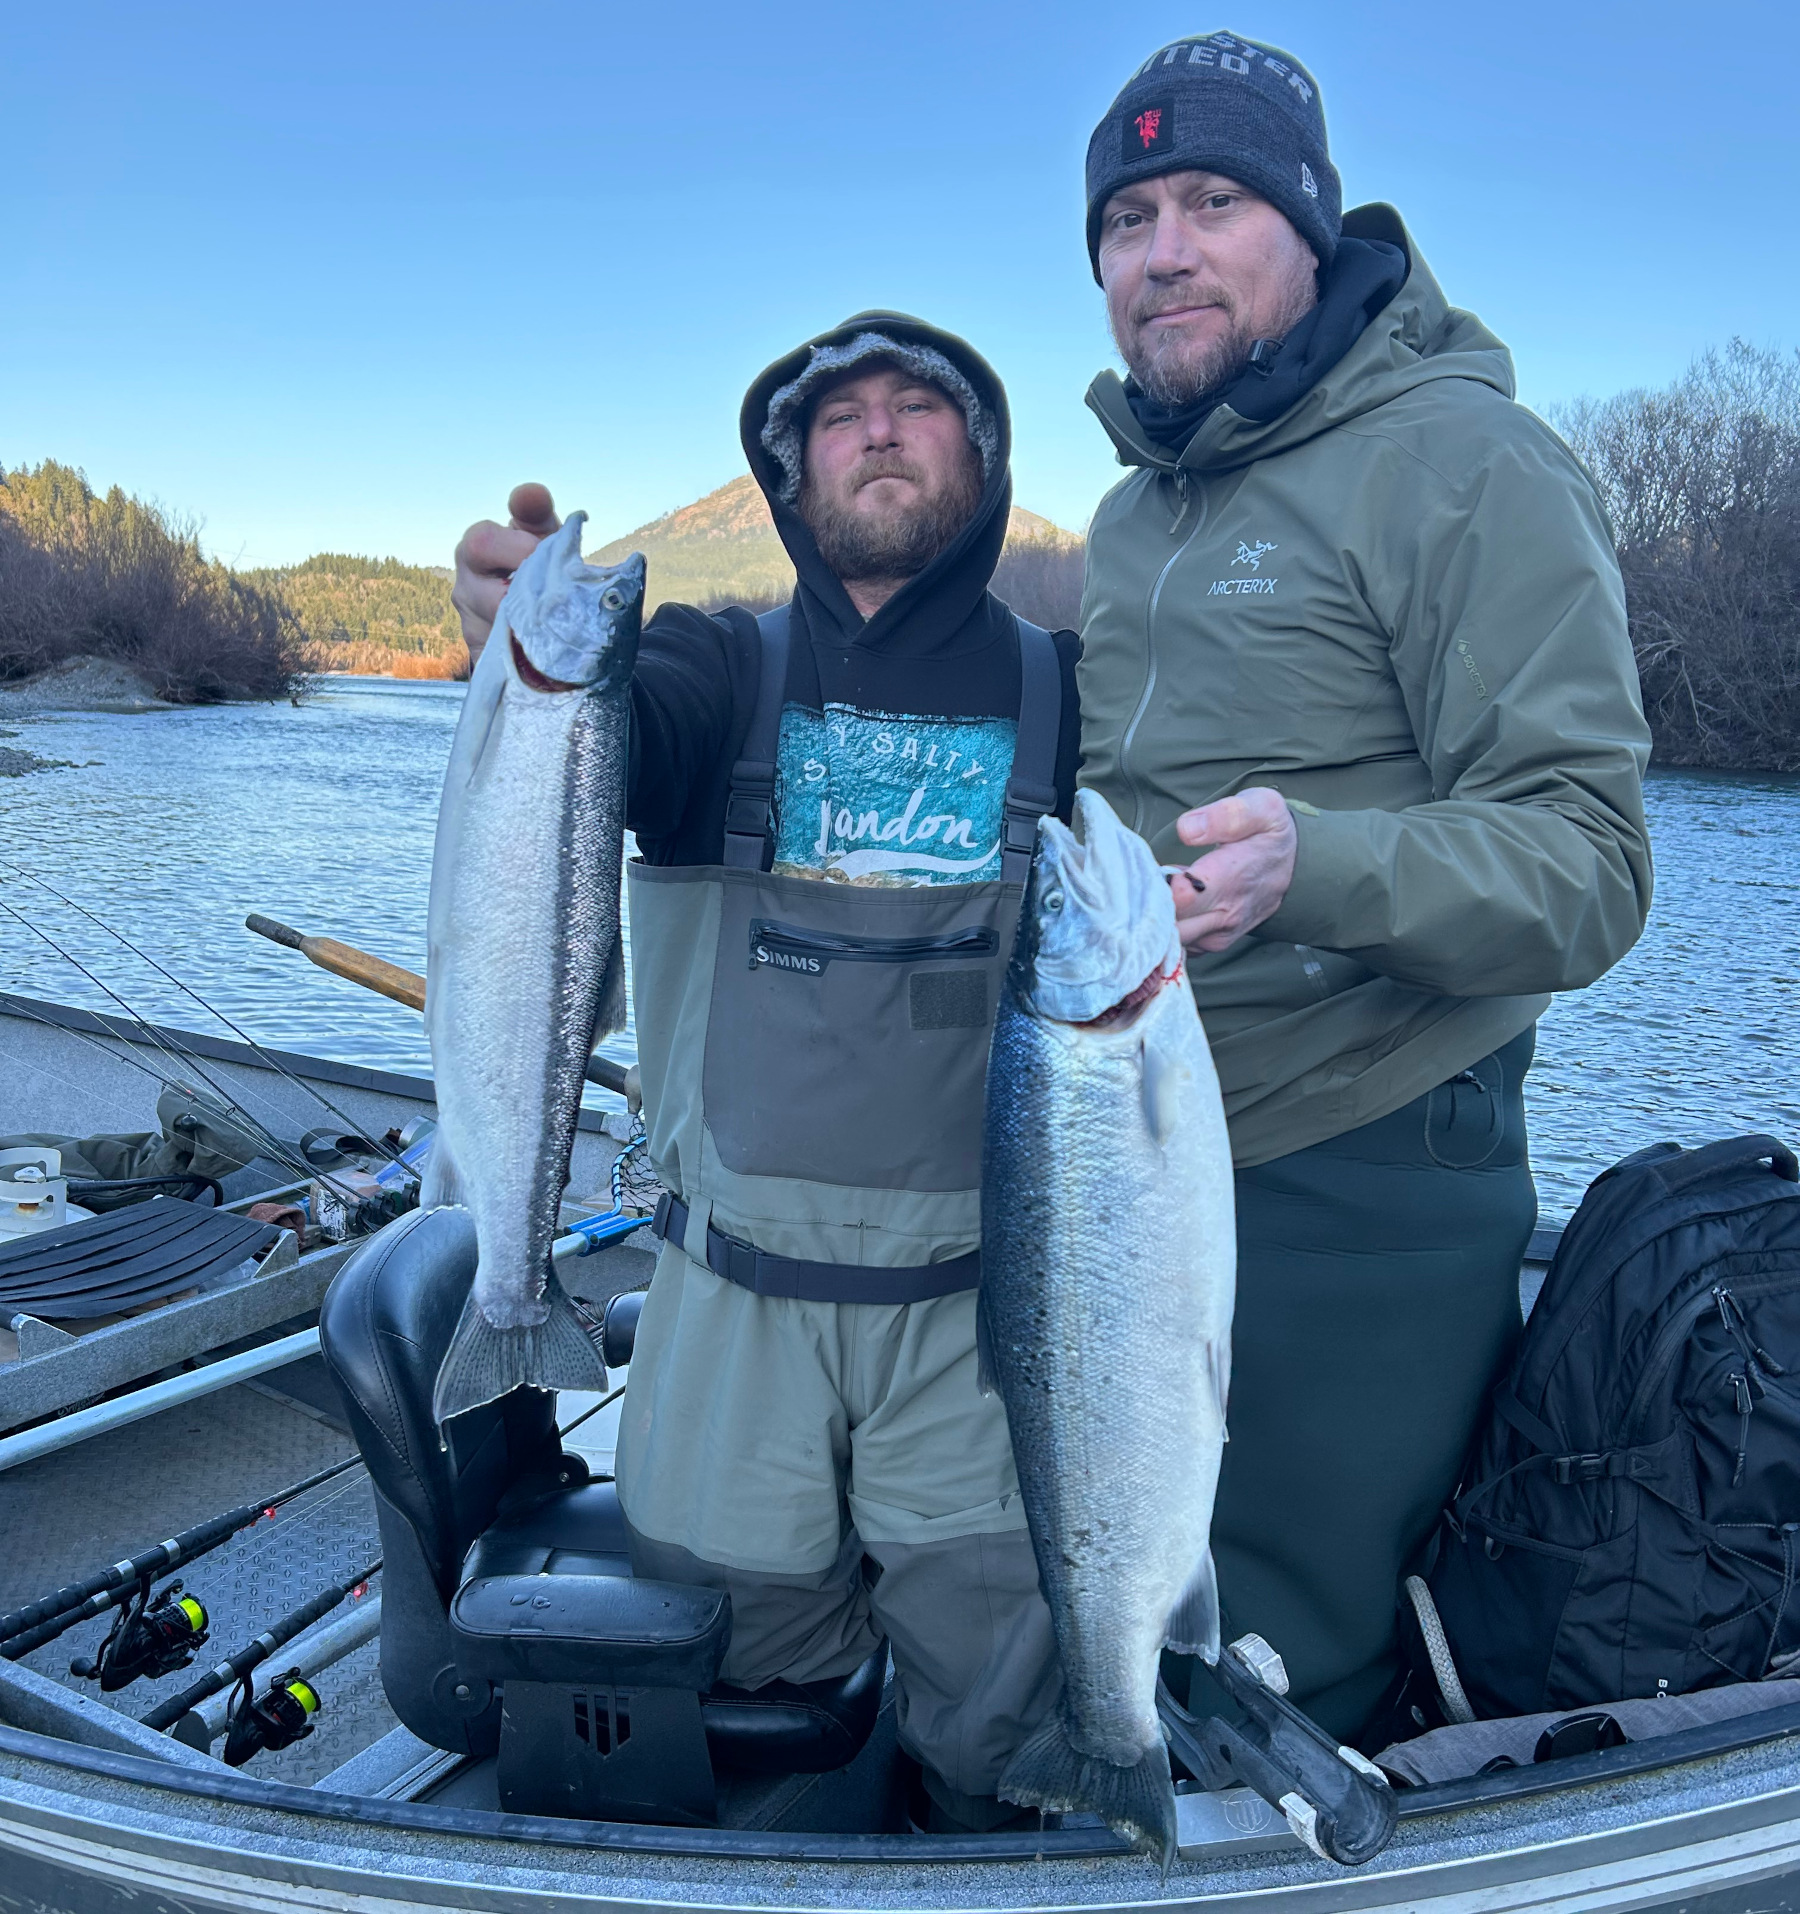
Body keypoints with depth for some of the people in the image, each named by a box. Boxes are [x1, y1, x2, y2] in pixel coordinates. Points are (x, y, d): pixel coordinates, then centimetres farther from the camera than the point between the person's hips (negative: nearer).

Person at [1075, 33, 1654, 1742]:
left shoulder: (1464, 463, -13)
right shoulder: (1136, 511, 14)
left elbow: (1585, 861, -22)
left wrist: (1312, 865, -38)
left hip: (1359, 1197, -8)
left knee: (1285, 1691, 10)